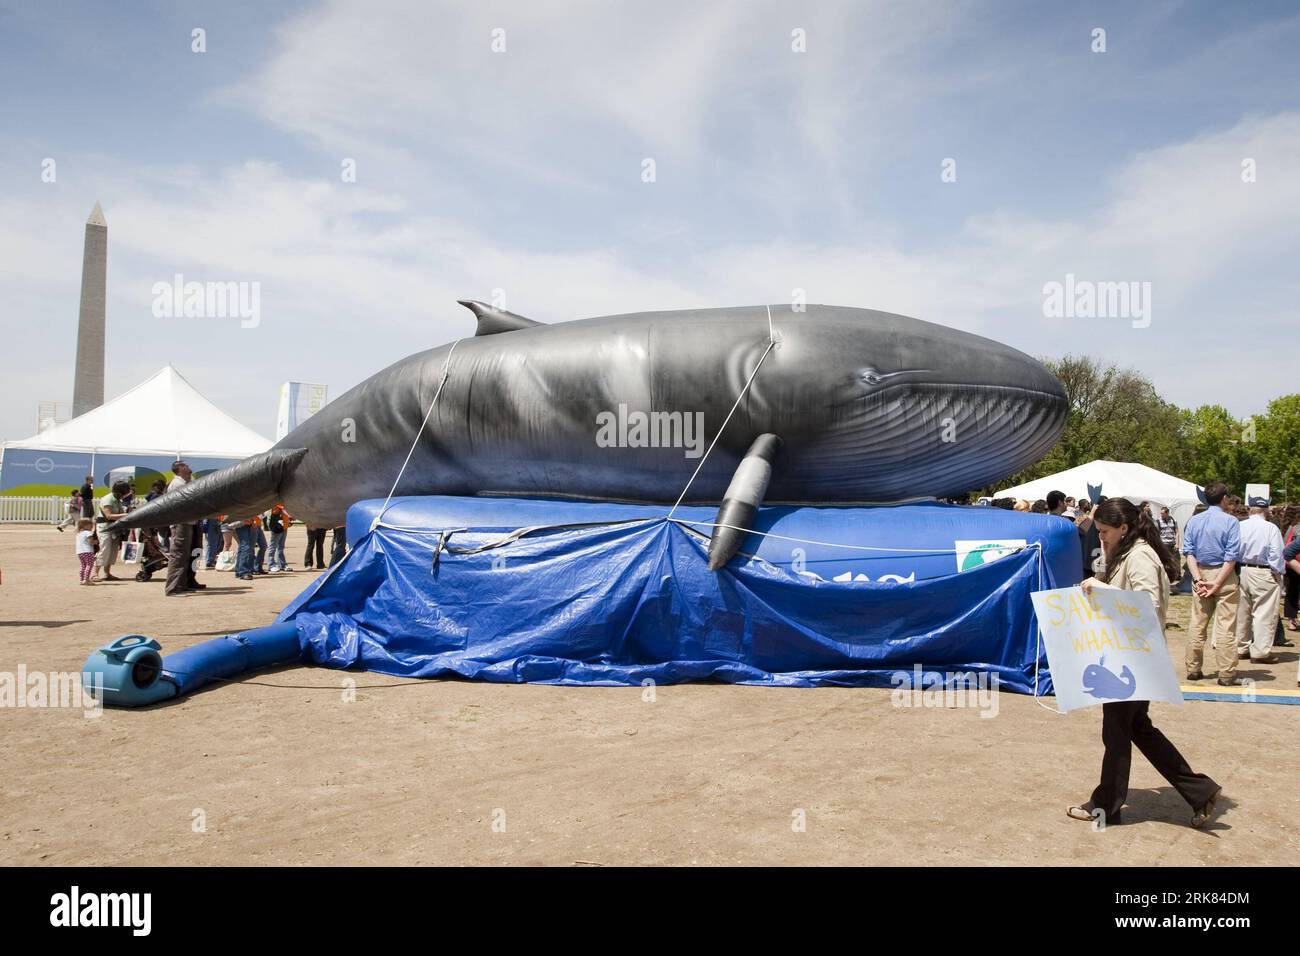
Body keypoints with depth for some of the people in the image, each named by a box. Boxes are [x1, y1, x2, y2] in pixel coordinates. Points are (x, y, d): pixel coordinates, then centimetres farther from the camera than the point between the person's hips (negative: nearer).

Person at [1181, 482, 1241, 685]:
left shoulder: (1193, 521, 2)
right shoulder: (1231, 521, -9)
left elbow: (1189, 552, -2)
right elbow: (1232, 556, -14)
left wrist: (1198, 579, -6)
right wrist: (1217, 583, -12)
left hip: (1201, 573, 4)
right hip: (1225, 576, -4)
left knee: (1197, 625, 10)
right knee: (1225, 626, 0)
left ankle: (1193, 669, 15)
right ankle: (1226, 674, 3)